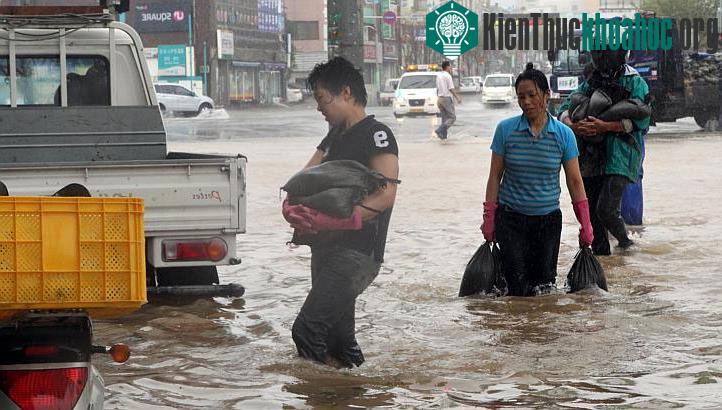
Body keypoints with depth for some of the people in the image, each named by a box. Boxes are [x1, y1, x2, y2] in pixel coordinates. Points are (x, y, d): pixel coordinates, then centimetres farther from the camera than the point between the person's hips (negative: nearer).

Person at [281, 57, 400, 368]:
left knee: (307, 331, -17)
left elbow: (385, 194, -23)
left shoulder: (376, 135, -9)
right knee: (337, 335, 14)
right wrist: (292, 209, -10)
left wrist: (332, 219, -31)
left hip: (357, 251, -9)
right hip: (327, 246, 9)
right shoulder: (335, 136, 18)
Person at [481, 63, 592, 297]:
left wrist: (585, 225, 0)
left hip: (548, 220, 1)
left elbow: (575, 182, 4)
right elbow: (495, 175, 1)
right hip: (510, 218, -1)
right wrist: (489, 219, -2)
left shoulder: (563, 135, -1)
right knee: (518, 289, -8)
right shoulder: (505, 130, -3)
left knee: (543, 285, 3)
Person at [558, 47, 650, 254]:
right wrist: (572, 125, -15)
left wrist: (604, 126, -22)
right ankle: (600, 253, 21)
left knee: (606, 210, -16)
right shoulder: (590, 82, 15)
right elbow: (565, 107, 9)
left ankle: (624, 240, 10)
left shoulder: (634, 83, -1)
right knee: (592, 212, 8)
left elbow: (641, 120, -12)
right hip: (592, 158, 6)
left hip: (619, 157, -5)